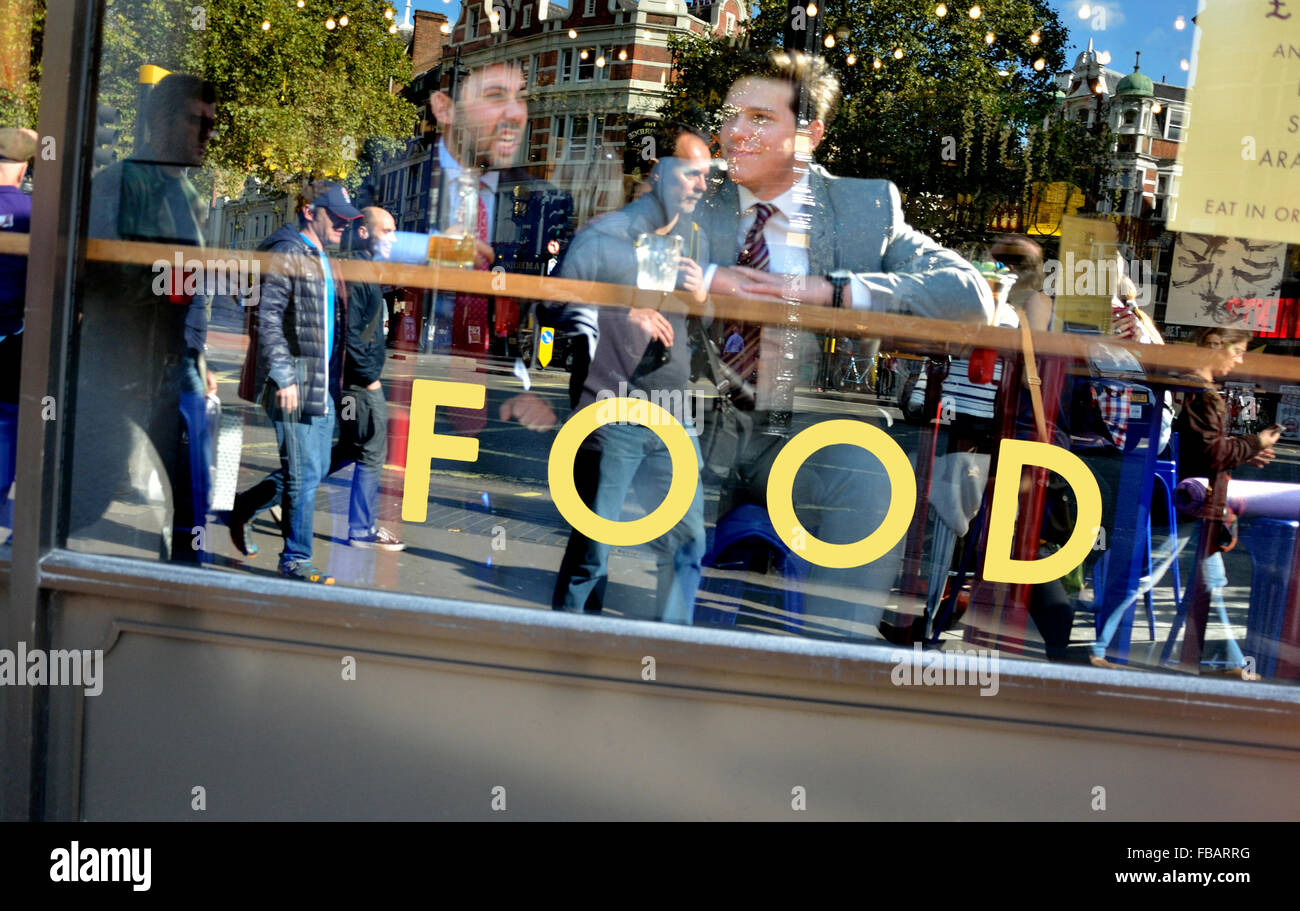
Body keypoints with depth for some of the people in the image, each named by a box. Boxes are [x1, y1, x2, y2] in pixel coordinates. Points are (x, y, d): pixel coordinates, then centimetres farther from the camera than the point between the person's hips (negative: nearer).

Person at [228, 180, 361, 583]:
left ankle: (243, 507, 32)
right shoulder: (286, 253, -9)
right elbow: (268, 317, -16)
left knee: (315, 469, 14)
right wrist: (283, 376, -22)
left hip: (322, 384, 9)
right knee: (304, 474, -5)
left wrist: (333, 378, 20)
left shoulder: (322, 259, 19)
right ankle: (296, 559, 7)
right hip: (294, 383, -9)